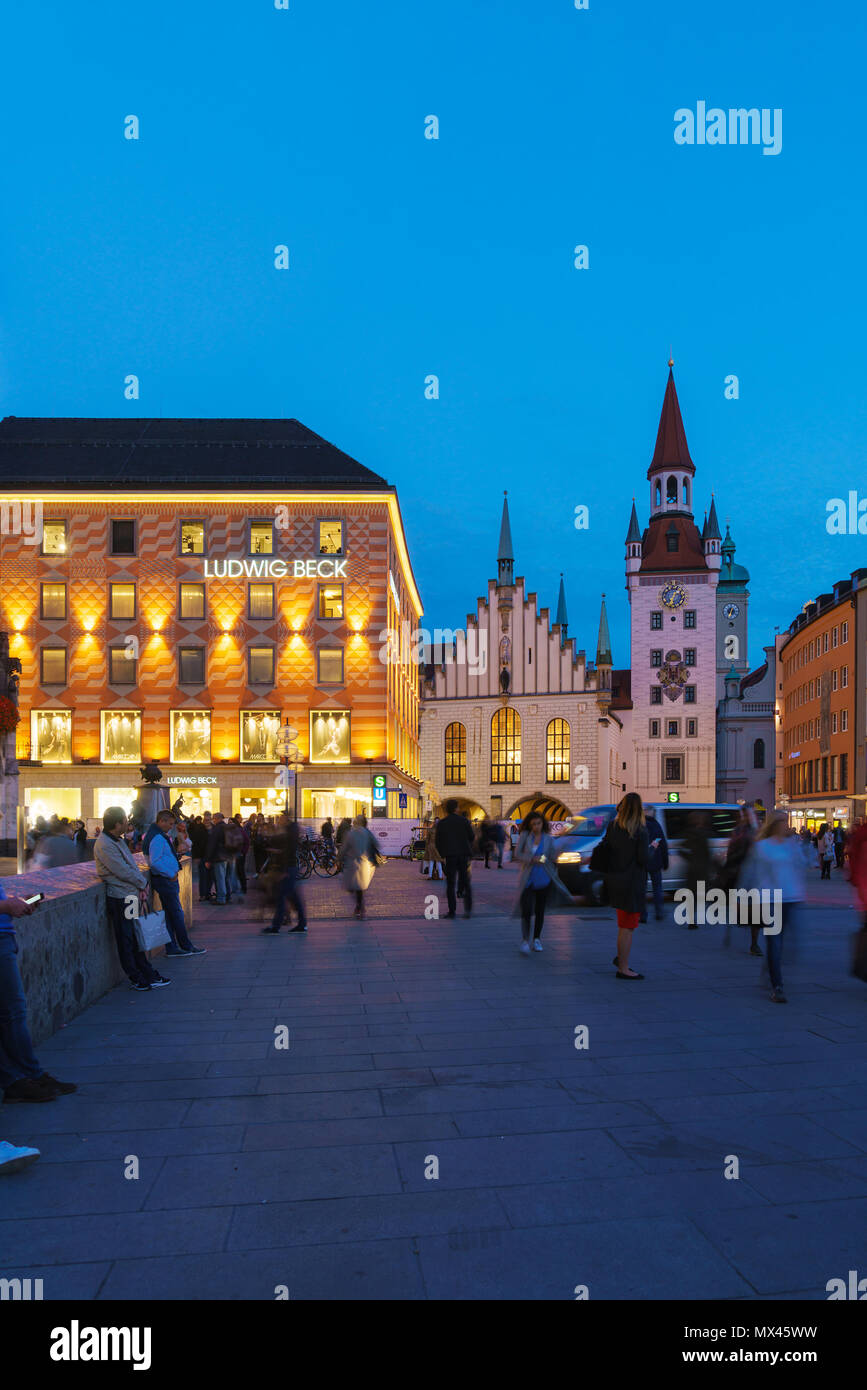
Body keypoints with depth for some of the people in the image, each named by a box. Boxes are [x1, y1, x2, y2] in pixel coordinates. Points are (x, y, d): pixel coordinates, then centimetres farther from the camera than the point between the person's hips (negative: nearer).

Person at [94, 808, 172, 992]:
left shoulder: (119, 840, 14)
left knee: (135, 938, 16)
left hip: (131, 896, 9)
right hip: (119, 899, -9)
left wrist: (141, 890, 5)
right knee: (125, 940, 1)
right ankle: (138, 980, 8)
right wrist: (143, 883, -7)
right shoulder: (104, 845, -18)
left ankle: (148, 974, 22)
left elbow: (133, 865, 14)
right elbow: (124, 871, -21)